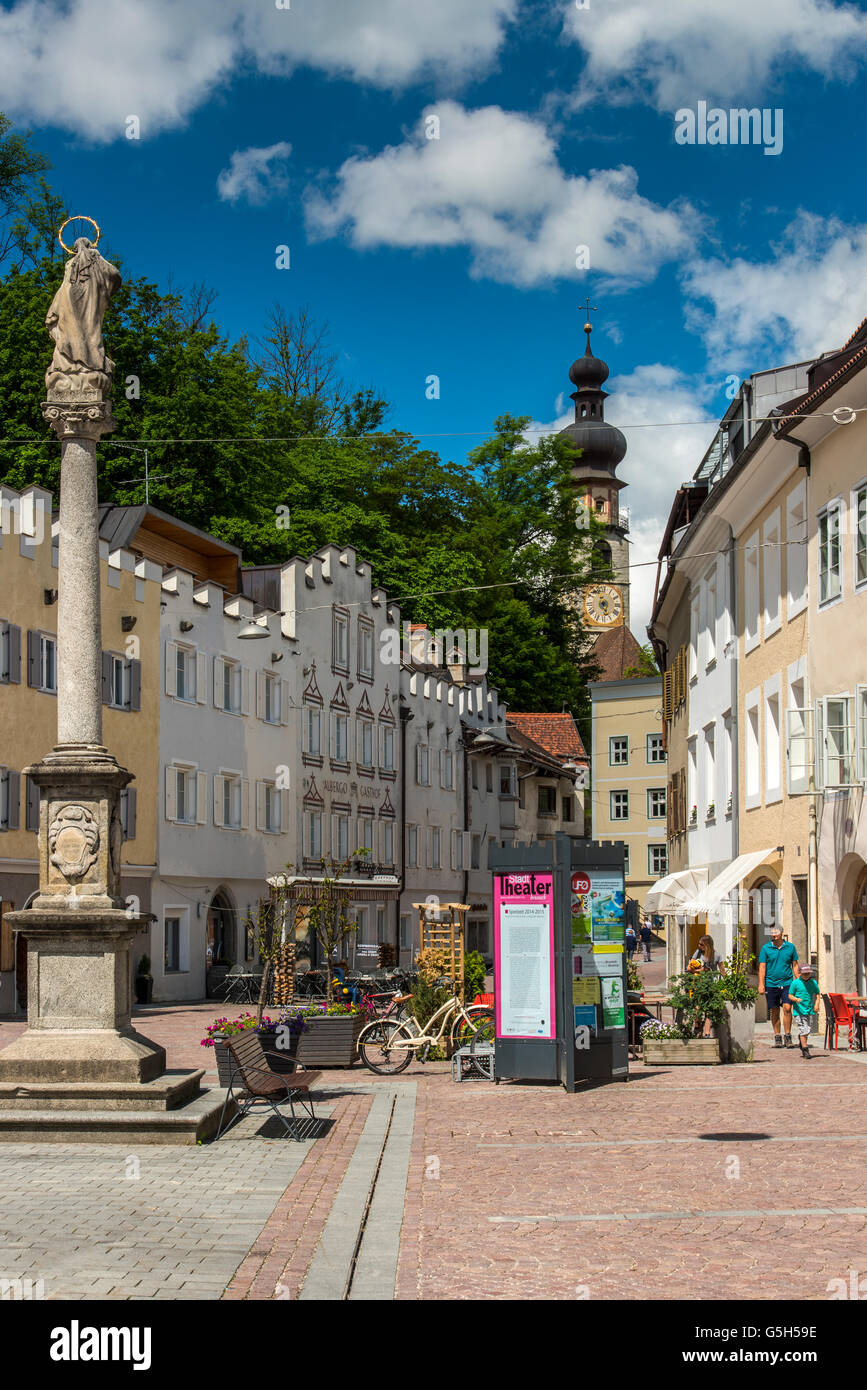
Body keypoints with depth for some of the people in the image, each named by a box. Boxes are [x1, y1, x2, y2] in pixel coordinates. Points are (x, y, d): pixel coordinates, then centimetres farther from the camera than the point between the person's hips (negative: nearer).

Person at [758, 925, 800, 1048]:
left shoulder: (790, 947, 6)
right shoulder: (766, 948, 3)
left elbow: (795, 965, 11)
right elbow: (762, 967, 1)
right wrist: (761, 984, -7)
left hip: (787, 983, 0)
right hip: (771, 984, 0)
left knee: (787, 1008, -12)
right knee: (774, 1011, 5)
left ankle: (787, 1036, -2)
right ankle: (777, 1037, 14)